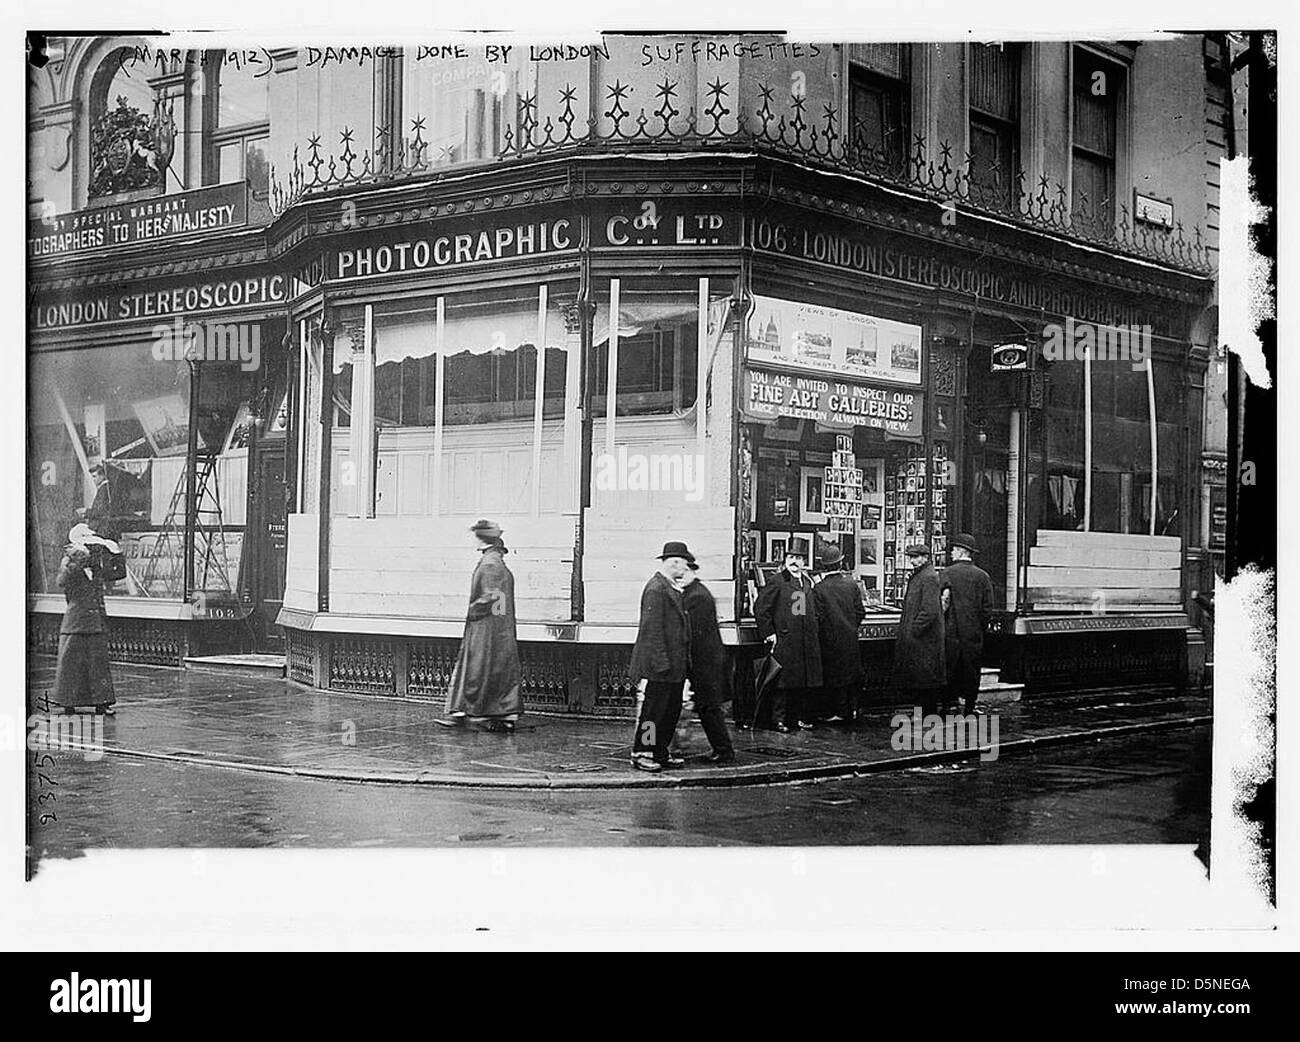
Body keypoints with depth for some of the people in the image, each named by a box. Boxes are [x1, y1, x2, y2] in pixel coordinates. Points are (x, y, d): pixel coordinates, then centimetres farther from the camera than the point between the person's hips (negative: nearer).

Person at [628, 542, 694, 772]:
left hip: (675, 666, 10)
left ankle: (660, 753, 21)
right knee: (653, 710, -2)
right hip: (659, 667, -10)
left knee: (672, 711, 13)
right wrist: (660, 663, -22)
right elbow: (652, 628, -20)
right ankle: (641, 754, 7)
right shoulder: (656, 589, -16)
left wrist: (685, 664, 20)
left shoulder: (671, 589, 16)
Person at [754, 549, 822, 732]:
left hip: (808, 642, 6)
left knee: (807, 683, 6)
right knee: (784, 682, -4)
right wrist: (768, 633, -9)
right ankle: (779, 719, 3)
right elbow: (760, 608, -6)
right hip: (785, 640, -6)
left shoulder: (808, 582, 16)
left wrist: (814, 631, 17)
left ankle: (802, 717, 16)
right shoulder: (778, 582, -4)